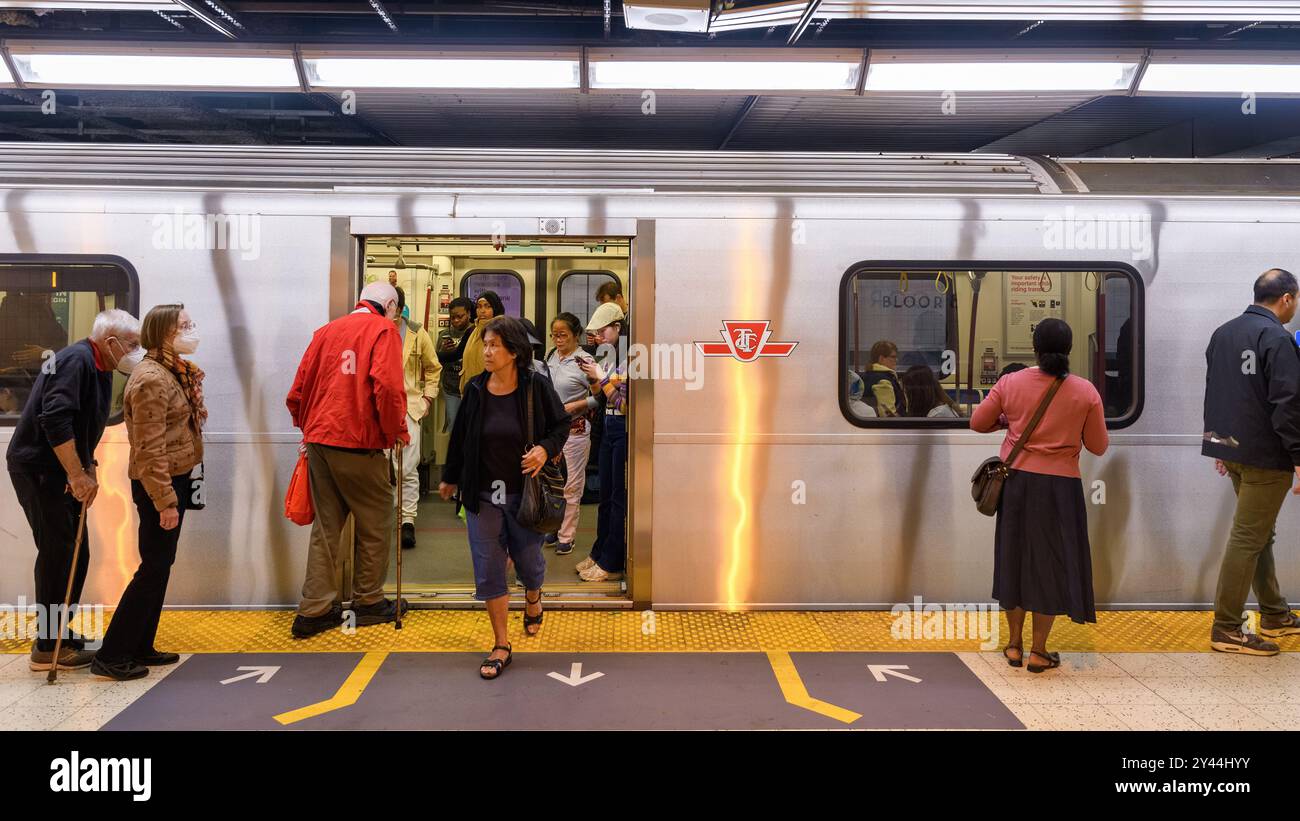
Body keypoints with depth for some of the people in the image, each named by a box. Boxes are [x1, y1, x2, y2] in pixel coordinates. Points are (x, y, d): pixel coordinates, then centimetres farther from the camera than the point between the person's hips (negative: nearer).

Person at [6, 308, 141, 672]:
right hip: (37, 468, -10)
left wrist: (88, 471, 7)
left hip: (60, 472, 10)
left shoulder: (100, 369, 11)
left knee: (74, 554, 14)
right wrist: (78, 474, -26)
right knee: (57, 553, -7)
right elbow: (55, 420, -29)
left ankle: (61, 635, 26)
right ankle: (48, 647, 2)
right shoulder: (75, 360, -19)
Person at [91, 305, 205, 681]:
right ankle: (111, 655, 4)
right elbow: (149, 449, -22)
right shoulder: (151, 379, -18)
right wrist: (165, 501, -22)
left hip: (176, 479, 10)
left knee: (159, 566, 14)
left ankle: (141, 647, 24)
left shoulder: (173, 371, 13)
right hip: (159, 483, -10)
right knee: (154, 569, -5)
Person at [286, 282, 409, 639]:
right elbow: (388, 386, -18)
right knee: (375, 523, 9)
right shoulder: (383, 330, -3)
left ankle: (314, 609, 12)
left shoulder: (326, 331, 13)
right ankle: (369, 602, 19)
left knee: (325, 526, 12)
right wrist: (397, 431, -5)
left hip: (318, 439, 6)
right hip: (359, 443, -6)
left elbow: (298, 390, 12)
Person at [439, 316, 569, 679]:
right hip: (483, 494, 2)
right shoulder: (475, 389, -1)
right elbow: (460, 436, 9)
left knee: (528, 560, 9)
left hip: (524, 493, -2)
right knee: (488, 571, 3)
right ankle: (501, 645, 16)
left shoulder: (536, 386, -8)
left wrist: (545, 449, -18)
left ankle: (533, 600, 47)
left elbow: (561, 425, 2)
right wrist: (450, 478, 18)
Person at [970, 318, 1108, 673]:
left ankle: (1014, 645, 23)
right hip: (1060, 487, -2)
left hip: (1016, 482, 2)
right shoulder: (1085, 391, -6)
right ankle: (1038, 651, 14)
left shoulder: (1010, 383, -4)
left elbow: (977, 422, 6)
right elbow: (1098, 446, 1)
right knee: (1050, 564, 8)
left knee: (1015, 558, 14)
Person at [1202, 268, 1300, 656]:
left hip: (1231, 447, 9)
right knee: (1247, 537, -4)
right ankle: (1226, 629, 1)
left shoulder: (1223, 333, 11)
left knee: (1258, 533, 19)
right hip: (1265, 454, -9)